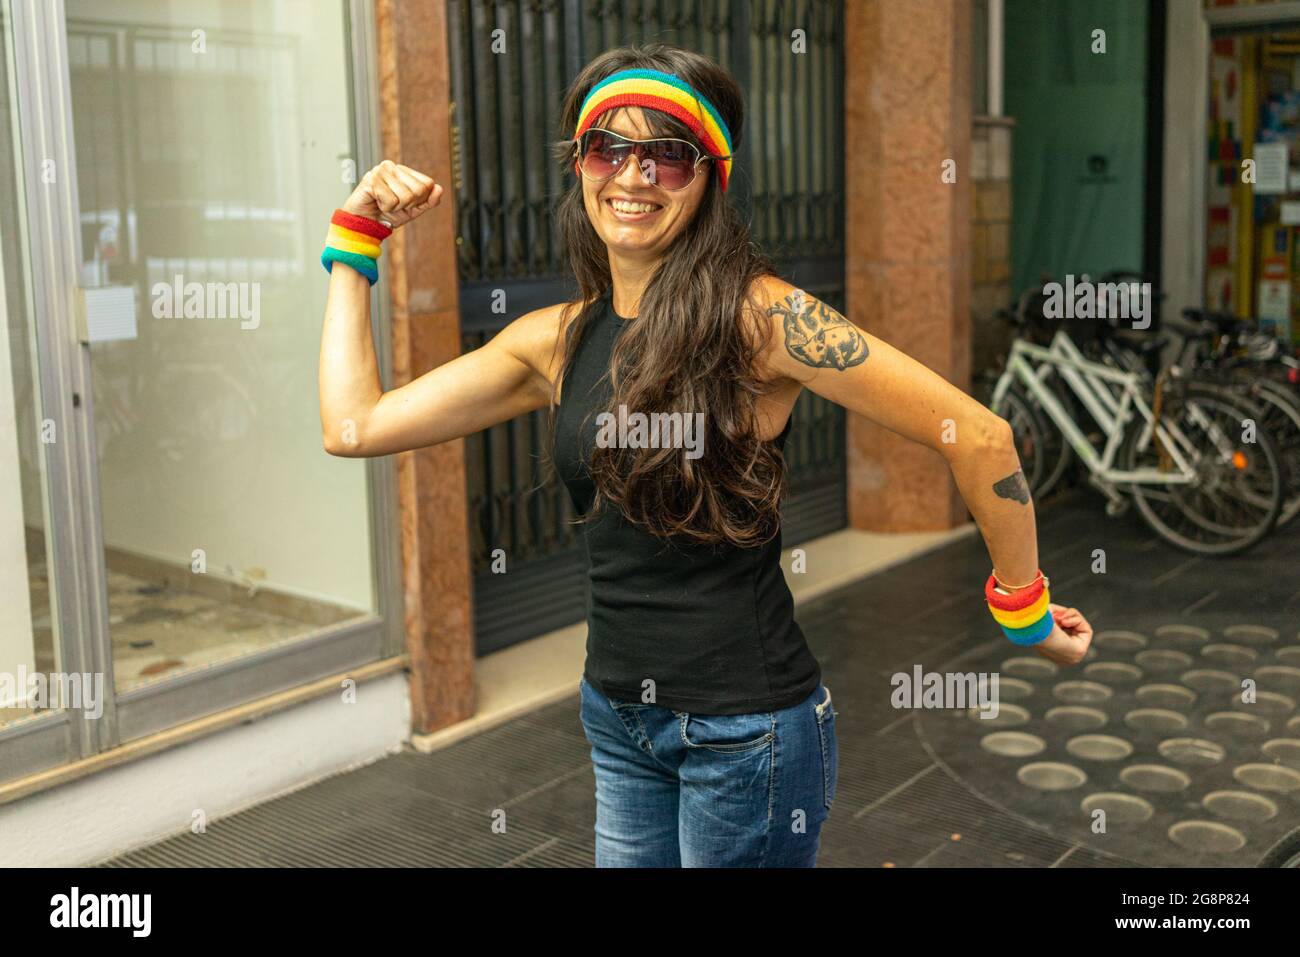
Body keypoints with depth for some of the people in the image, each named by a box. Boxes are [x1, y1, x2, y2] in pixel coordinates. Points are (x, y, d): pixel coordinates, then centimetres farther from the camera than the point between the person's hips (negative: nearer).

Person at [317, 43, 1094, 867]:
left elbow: (977, 435, -17)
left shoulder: (759, 316, -16)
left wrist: (1023, 609, -8)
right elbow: (355, 425, 1)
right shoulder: (554, 342, 2)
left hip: (747, 726, -5)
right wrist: (357, 239, 5)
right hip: (617, 717, 6)